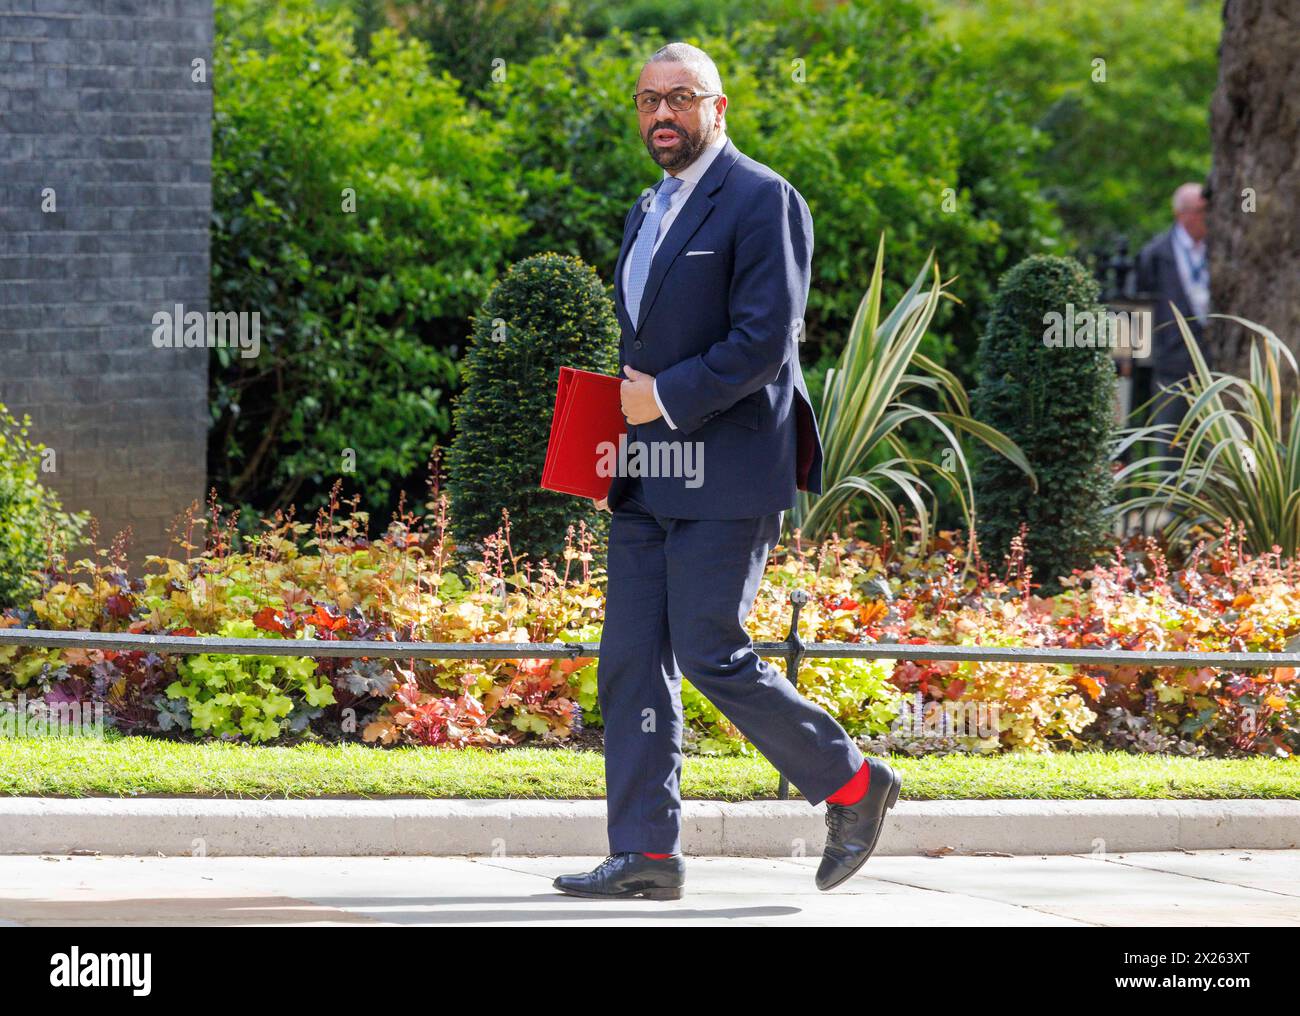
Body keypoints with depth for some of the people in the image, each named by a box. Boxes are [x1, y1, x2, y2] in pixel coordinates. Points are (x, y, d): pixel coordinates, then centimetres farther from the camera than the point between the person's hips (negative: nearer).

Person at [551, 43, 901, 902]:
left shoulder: (761, 201, -9)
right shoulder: (650, 211, 20)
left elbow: (764, 341, -17)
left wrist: (666, 398, -14)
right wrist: (625, 413, 11)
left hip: (726, 476, -9)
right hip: (650, 477, 9)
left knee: (713, 656, -10)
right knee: (632, 663, 3)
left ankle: (853, 784, 7)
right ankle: (647, 855, 4)